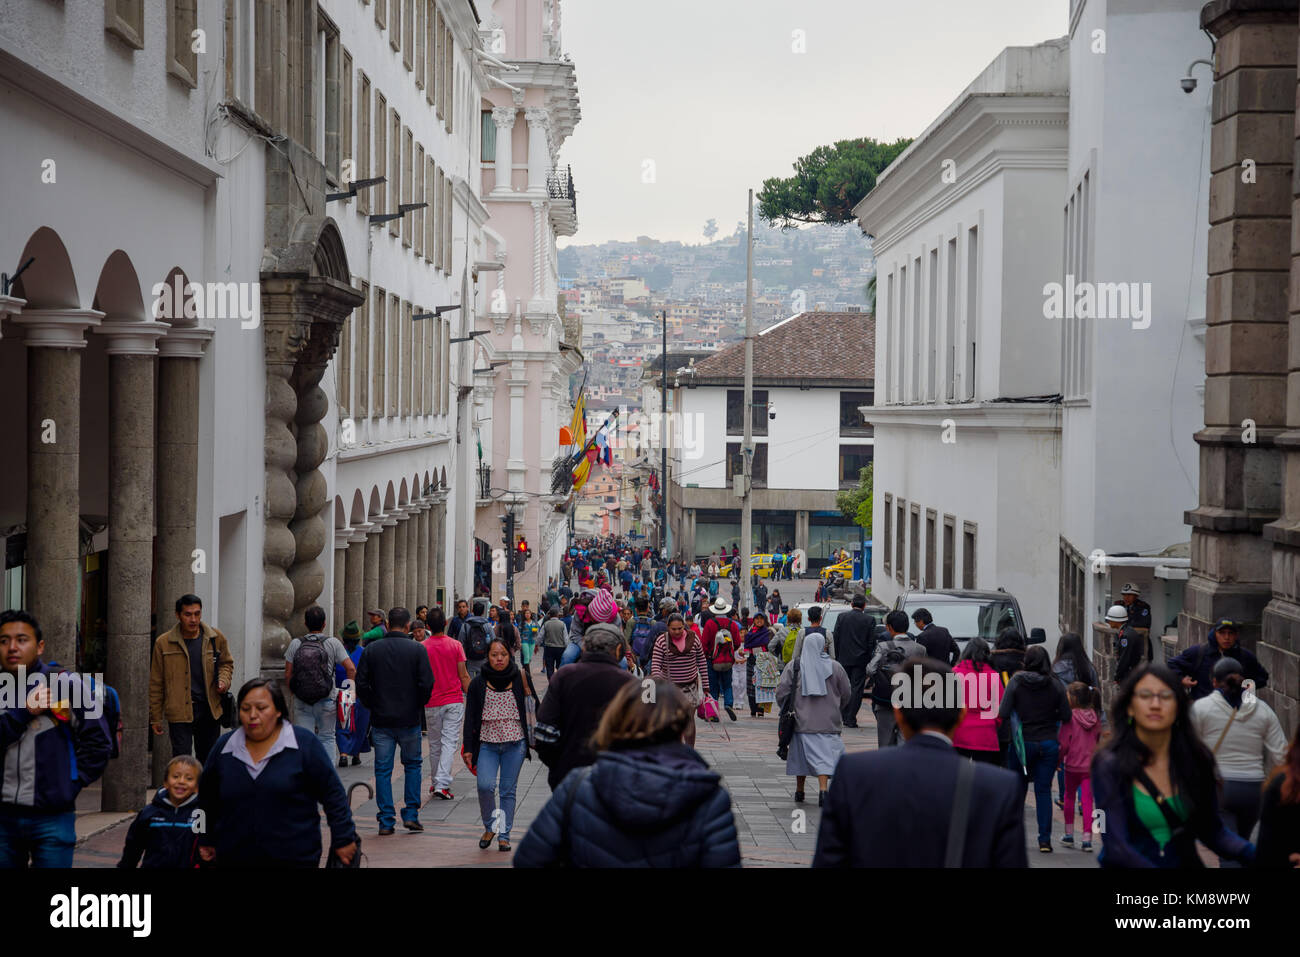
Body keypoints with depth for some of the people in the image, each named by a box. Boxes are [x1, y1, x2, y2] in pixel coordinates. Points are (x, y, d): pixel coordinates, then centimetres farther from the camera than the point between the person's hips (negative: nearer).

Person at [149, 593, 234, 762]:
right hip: (179, 712, -3)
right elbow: (156, 684, 3)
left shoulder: (216, 638, 3)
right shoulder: (163, 643, -3)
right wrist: (155, 717, 4)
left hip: (210, 710, 3)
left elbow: (226, 663, 21)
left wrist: (223, 680, -2)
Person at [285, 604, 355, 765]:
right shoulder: (333, 643, -4)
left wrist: (292, 692, 16)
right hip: (326, 701, -1)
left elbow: (288, 675, 0)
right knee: (327, 739, 11)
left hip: (301, 702, 1)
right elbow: (351, 669, -7)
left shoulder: (295, 644, 0)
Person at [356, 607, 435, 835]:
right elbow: (427, 683, -11)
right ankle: (411, 814, 10)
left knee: (383, 769, 6)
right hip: (409, 719, -1)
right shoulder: (417, 650, -6)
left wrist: (372, 705, 10)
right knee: (413, 764, 16)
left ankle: (386, 821, 3)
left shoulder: (372, 649, -1)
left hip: (381, 720, 1)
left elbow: (361, 683, -3)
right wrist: (418, 706, 6)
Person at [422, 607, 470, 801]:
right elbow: (464, 676, -4)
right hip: (454, 701, -1)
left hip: (431, 703, 1)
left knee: (434, 744, 14)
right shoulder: (455, 645, -5)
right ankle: (442, 784, -13)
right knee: (450, 742, -2)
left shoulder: (422, 648, -4)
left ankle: (435, 783, 23)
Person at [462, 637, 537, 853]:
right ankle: (489, 826, 8)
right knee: (485, 785, -16)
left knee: (508, 791, 3)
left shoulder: (520, 679, 2)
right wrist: (468, 749, 1)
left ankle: (504, 835, 14)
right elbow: (470, 718, 4)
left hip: (515, 743, 0)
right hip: (487, 744, 0)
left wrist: (527, 691, -12)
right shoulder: (478, 684, 1)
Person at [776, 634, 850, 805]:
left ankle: (799, 791, 24)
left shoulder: (794, 667, -2)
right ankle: (823, 789, -21)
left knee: (802, 754, 15)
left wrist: (786, 711, 12)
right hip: (828, 723, -1)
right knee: (825, 754, -4)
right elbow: (846, 693, 4)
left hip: (803, 720, 1)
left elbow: (781, 692, -5)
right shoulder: (835, 667, -1)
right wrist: (837, 710, 21)